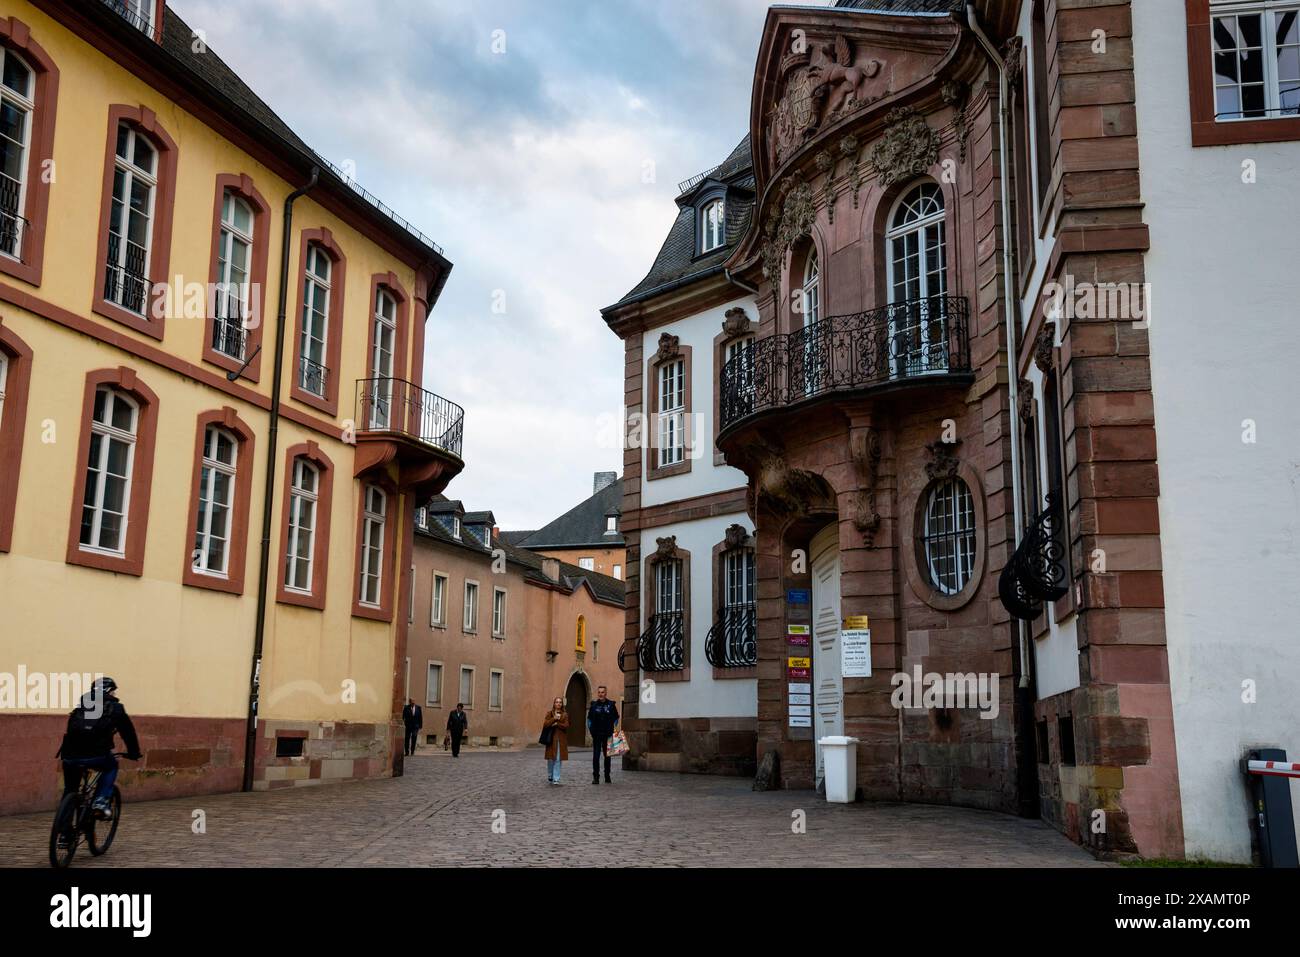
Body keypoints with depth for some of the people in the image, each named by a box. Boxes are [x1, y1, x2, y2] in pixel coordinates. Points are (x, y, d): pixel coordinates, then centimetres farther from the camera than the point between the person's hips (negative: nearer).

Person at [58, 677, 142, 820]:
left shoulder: (81, 705, 25)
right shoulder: (115, 708, 15)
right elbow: (128, 732, 20)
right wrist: (134, 754, 33)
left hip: (69, 756, 3)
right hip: (95, 756, -3)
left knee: (70, 789, 25)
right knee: (111, 766, 28)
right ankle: (101, 801, 10)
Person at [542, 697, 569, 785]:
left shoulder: (565, 714, 9)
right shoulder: (549, 713, 8)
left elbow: (566, 726, -4)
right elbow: (545, 724, -7)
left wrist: (557, 724, -13)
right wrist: (554, 719, -16)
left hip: (561, 740, 0)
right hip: (551, 739, 0)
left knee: (558, 760, -4)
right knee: (551, 759, 2)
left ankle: (556, 779, -1)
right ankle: (550, 776, 22)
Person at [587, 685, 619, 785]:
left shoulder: (611, 705, 1)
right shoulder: (594, 705, 4)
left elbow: (616, 719, 8)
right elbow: (589, 719, 12)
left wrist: (613, 730, -2)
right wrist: (590, 730, 3)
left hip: (608, 735, 0)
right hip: (596, 735, 0)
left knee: (607, 756, 8)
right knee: (596, 756, -3)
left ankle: (607, 777, 18)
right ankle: (595, 777, 1)